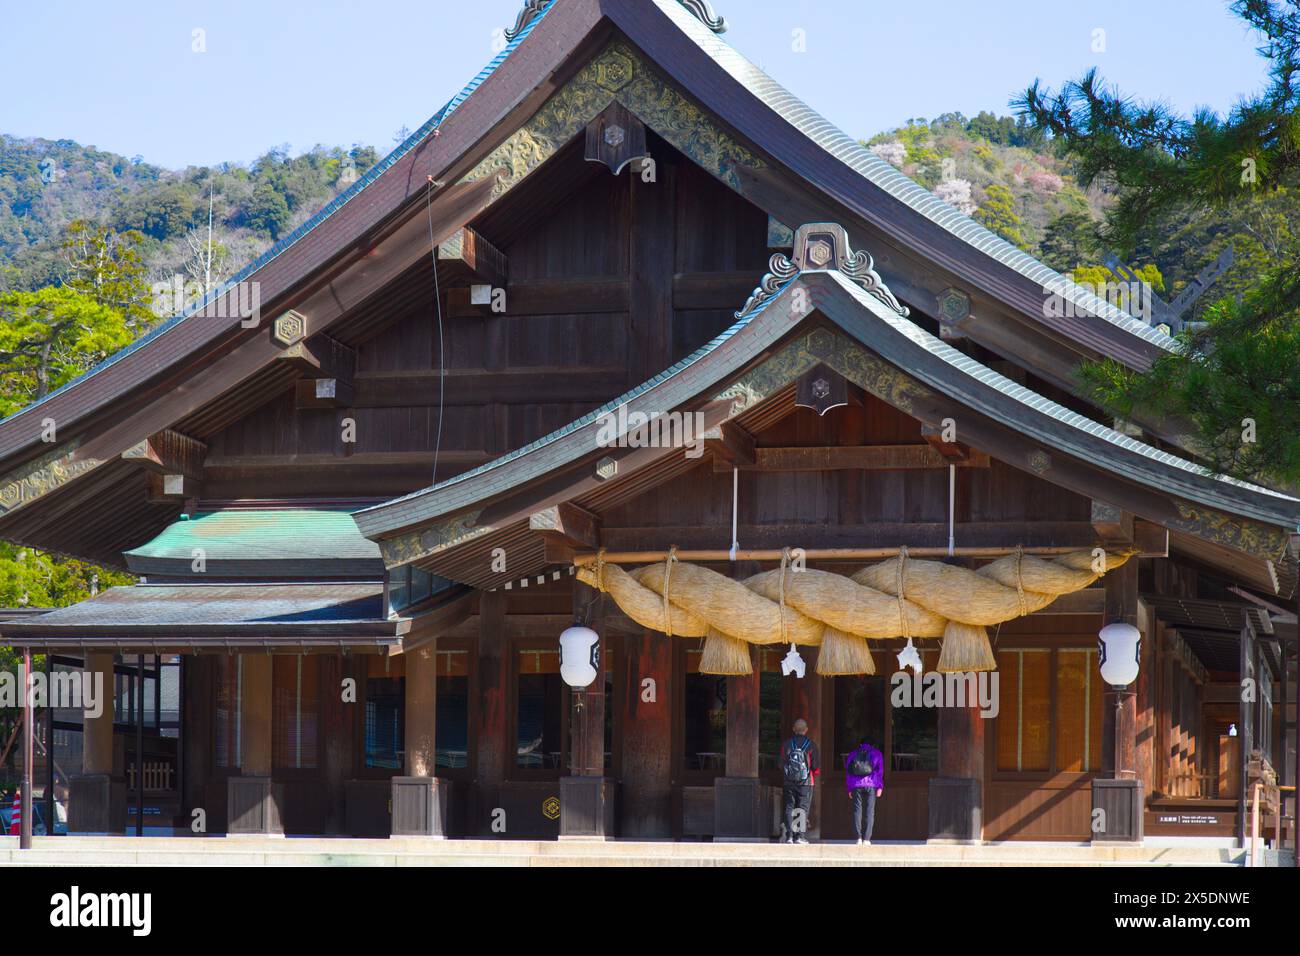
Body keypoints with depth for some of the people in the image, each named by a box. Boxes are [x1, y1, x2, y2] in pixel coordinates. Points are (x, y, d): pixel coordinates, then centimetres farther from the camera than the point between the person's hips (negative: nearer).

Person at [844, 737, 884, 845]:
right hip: (871, 785, -1)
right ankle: (866, 839, -8)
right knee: (869, 812, 0)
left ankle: (859, 838, -8)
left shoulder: (853, 754, 16)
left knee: (857, 811, 2)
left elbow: (847, 771, 13)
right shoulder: (876, 753, 12)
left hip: (856, 786, 1)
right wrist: (880, 787, 3)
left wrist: (849, 789, 15)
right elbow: (880, 770, 4)